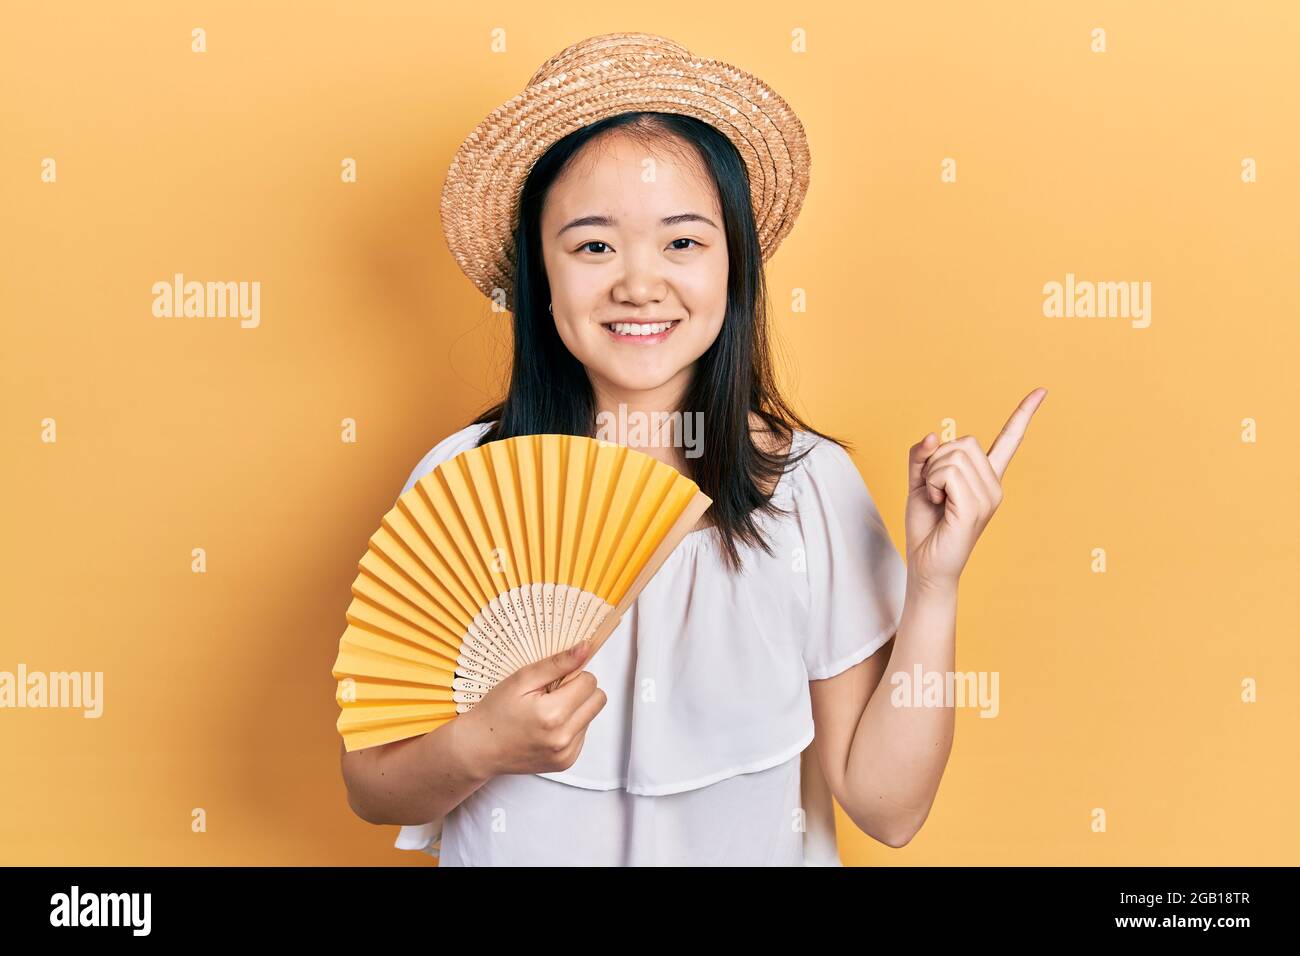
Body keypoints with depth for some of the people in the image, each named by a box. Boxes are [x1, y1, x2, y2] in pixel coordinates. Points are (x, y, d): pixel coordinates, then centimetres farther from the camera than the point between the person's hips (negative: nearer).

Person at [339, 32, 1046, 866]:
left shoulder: (814, 485, -14)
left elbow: (888, 806, -12)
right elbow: (372, 789, -9)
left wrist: (934, 586, -21)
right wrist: (476, 748, -27)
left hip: (764, 851, 1)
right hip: (514, 852, 0)